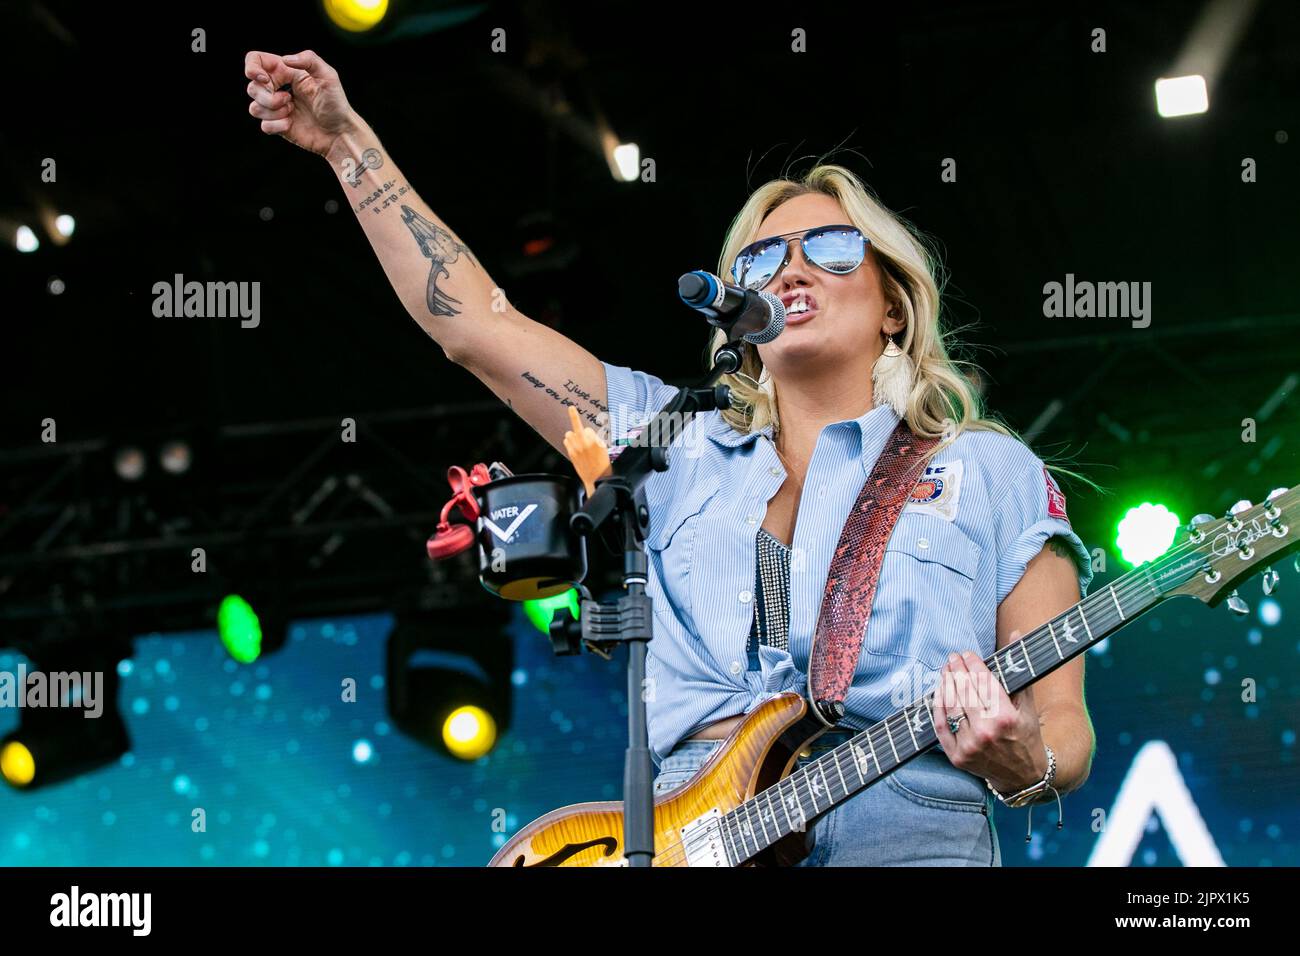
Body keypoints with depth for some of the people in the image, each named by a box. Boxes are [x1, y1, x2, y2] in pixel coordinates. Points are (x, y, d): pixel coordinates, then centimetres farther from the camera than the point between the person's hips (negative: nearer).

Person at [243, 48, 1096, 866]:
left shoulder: (993, 475, 14)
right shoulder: (683, 449, 22)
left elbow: (1065, 727, 9)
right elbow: (473, 323, 21)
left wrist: (1021, 764, -14)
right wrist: (346, 140, 21)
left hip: (905, 827, -4)